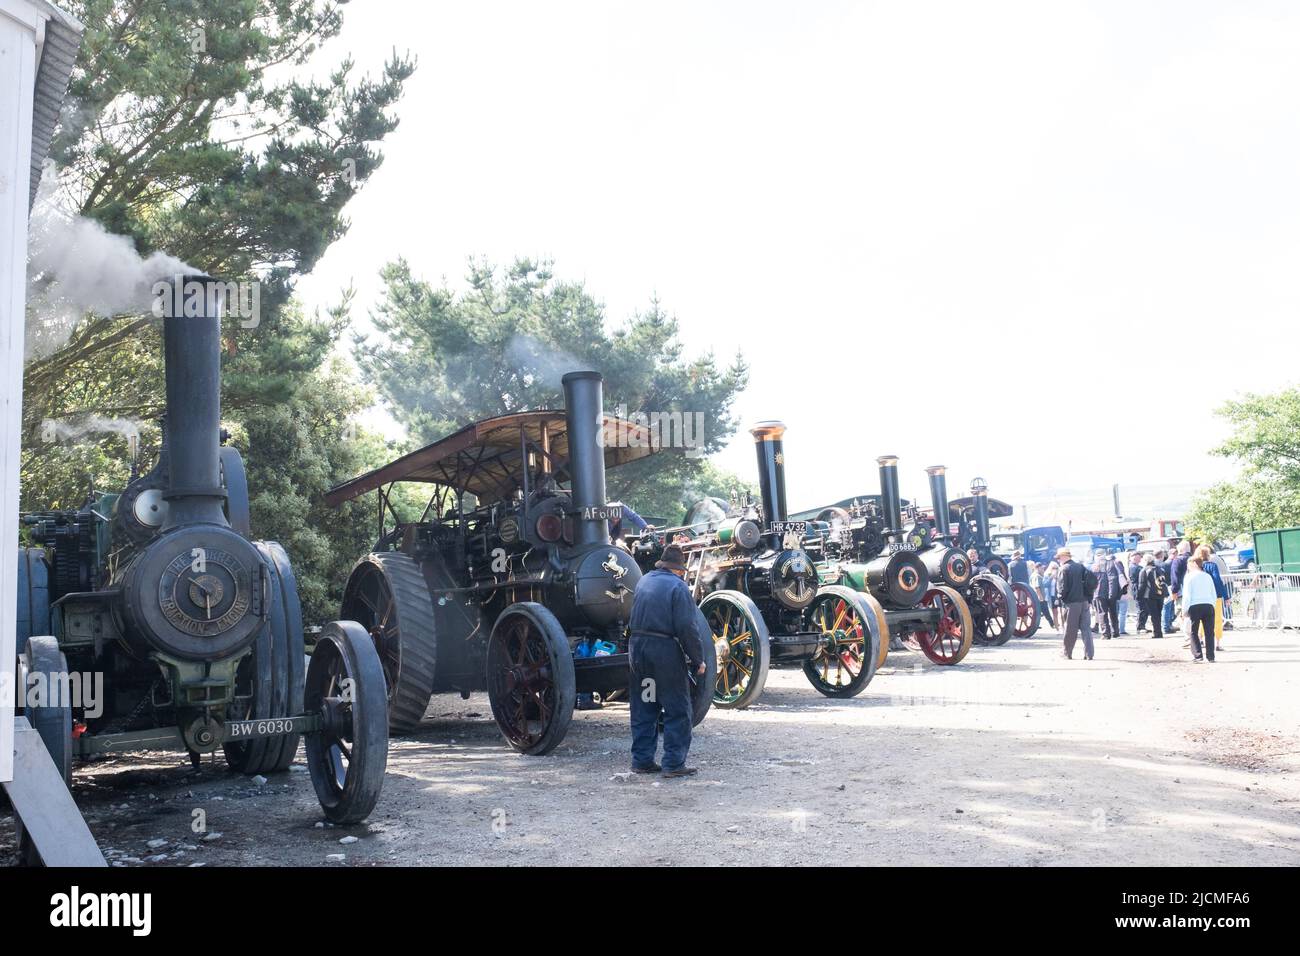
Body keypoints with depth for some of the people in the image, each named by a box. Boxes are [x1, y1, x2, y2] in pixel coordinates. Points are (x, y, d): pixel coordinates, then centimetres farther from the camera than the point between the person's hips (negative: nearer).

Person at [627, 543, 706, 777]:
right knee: (677, 711, 3)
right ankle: (674, 764, 3)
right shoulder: (678, 586, -9)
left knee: (643, 708, 15)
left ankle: (641, 760, 19)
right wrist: (698, 660, -6)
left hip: (637, 646, 7)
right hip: (665, 650, -7)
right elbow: (687, 628, -14)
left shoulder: (643, 582, 13)